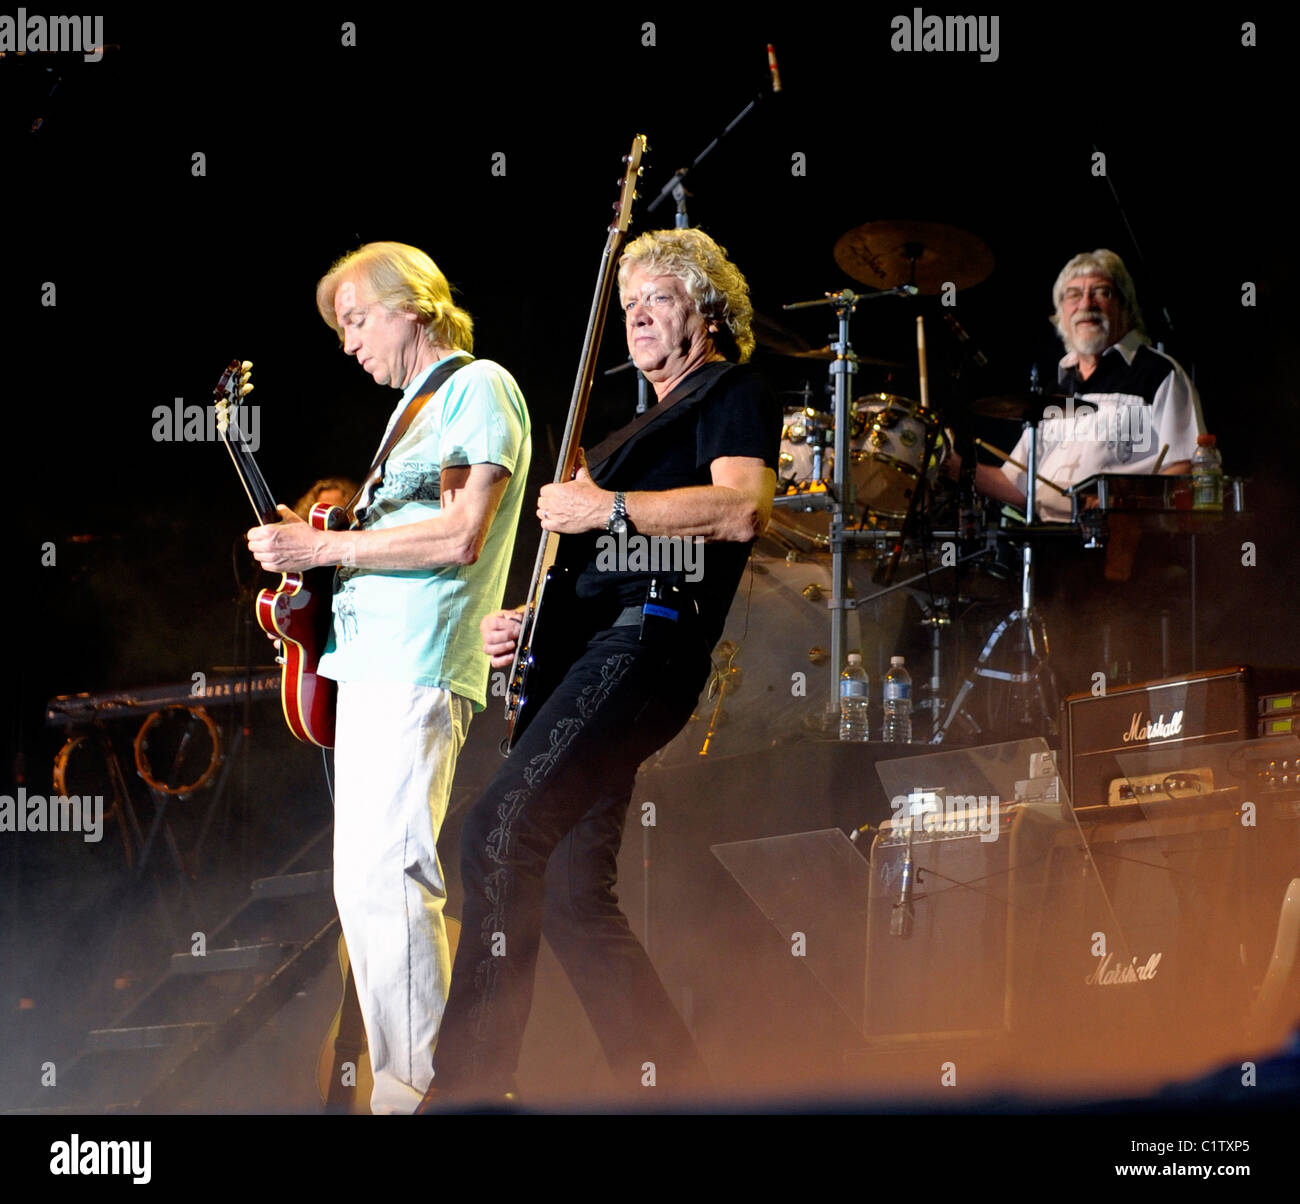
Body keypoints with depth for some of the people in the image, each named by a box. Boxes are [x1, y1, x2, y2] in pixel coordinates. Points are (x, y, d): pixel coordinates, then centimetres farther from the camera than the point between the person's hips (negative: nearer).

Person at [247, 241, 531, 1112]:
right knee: (362, 888, 9)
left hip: (417, 673, -10)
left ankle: (419, 1090, -16)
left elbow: (460, 537, -16)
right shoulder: (416, 410, 25)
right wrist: (303, 555, 12)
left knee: (387, 879, -17)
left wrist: (324, 546, -14)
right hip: (369, 670, 10)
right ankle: (397, 1081, 13)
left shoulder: (480, 387, -5)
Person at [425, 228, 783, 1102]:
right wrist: (528, 624, 18)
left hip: (646, 637, -10)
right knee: (573, 897, 4)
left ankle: (468, 1085, -26)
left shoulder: (733, 392, 5)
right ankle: (676, 1092, 5)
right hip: (589, 644, 10)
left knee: (502, 833, -23)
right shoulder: (645, 427, 33)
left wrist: (608, 509, -17)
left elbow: (744, 509, -14)